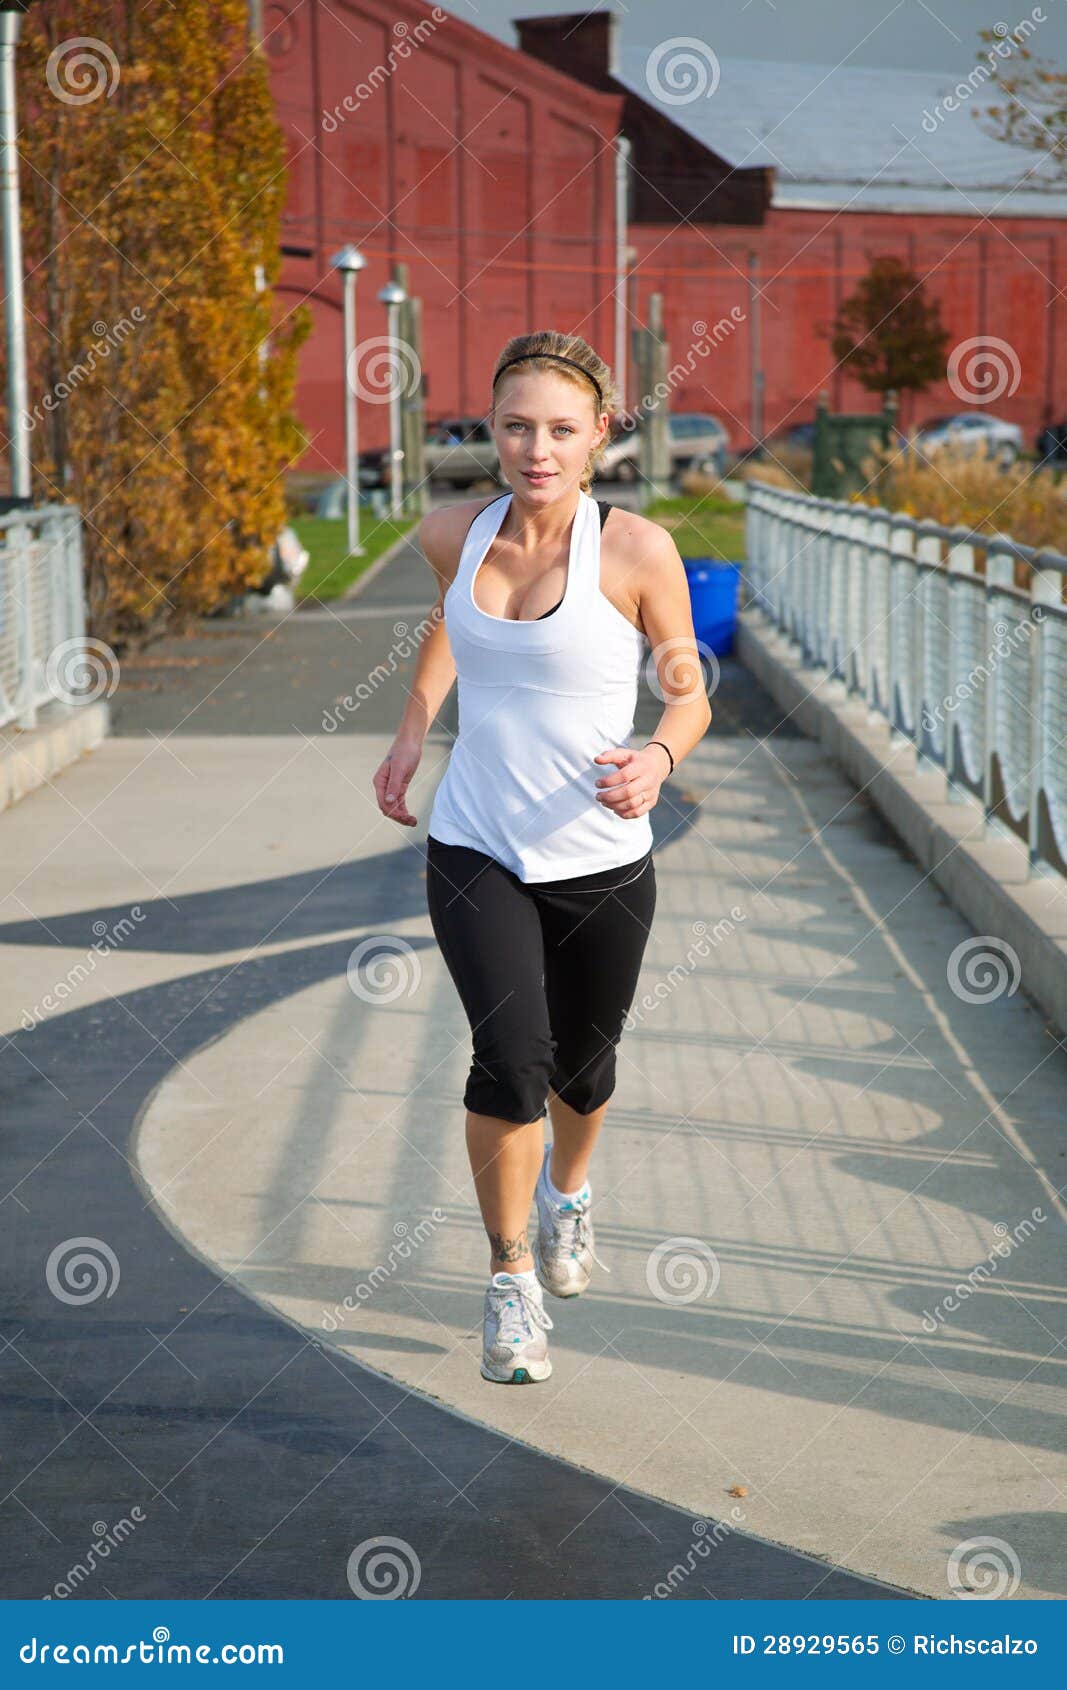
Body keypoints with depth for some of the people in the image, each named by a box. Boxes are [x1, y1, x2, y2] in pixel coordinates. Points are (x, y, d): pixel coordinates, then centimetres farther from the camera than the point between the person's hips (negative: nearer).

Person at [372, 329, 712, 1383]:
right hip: (474, 852, 1)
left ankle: (568, 1186, 53)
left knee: (581, 1067, 17)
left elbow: (689, 695, -3)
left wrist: (658, 761, -23)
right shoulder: (452, 536, -2)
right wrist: (412, 730, 19)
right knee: (510, 1052, -19)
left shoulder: (637, 551, -12)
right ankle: (511, 1278, 1)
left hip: (601, 861, -1)